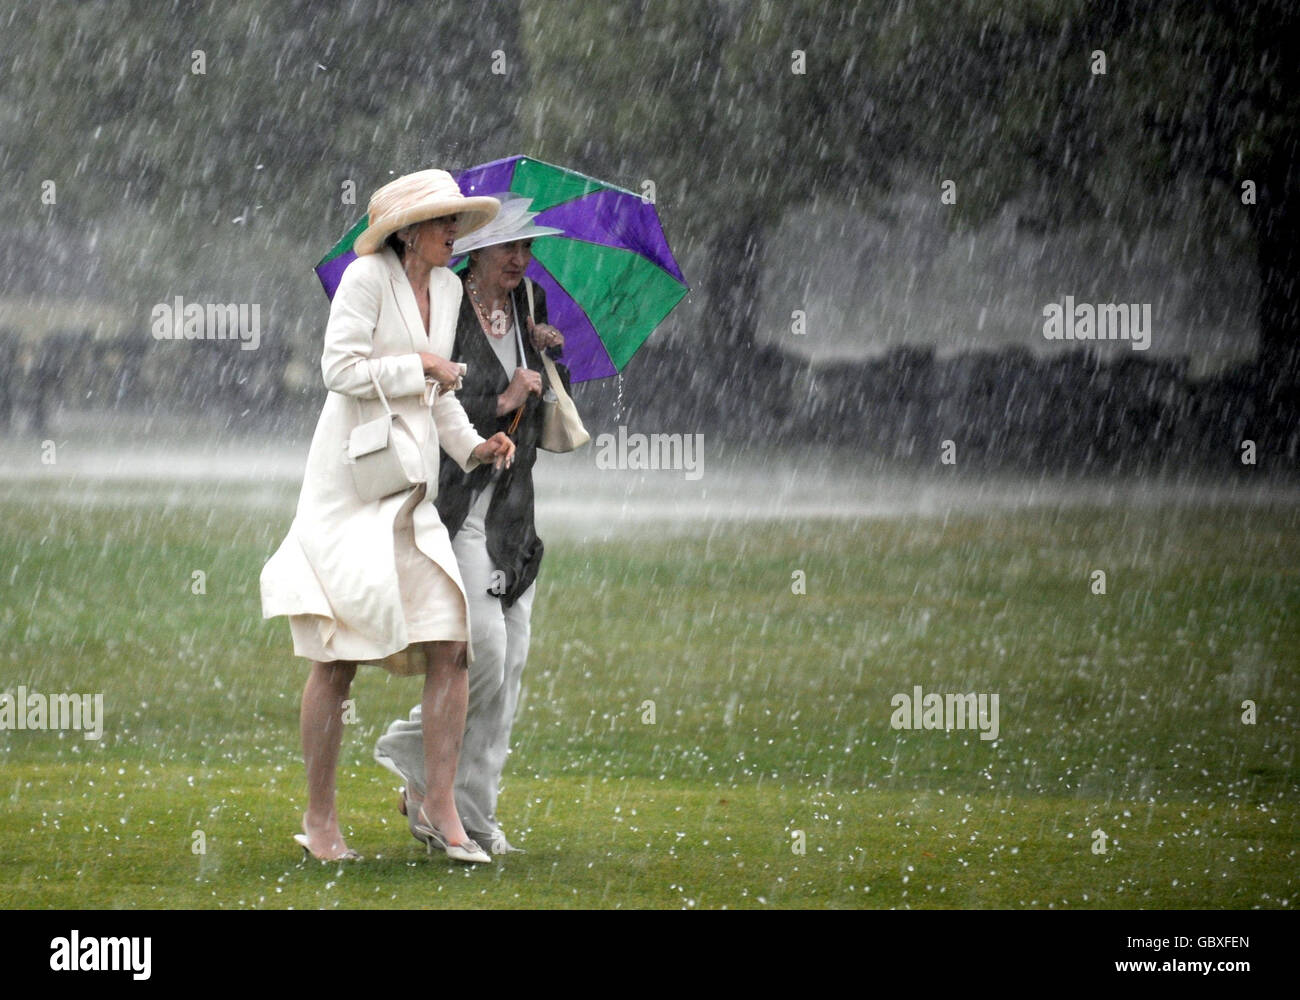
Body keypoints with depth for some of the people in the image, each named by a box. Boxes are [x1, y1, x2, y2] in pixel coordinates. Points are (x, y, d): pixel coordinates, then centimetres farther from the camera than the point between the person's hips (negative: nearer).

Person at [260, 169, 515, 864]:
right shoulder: (367, 277, -8)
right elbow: (341, 368, -15)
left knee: (451, 645, -5)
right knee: (337, 657, -3)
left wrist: (472, 447, 8)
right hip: (348, 487, -7)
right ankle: (319, 818, 6)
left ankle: (438, 807, 2)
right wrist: (422, 366, -8)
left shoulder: (447, 288, 13)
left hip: (411, 496, 7)